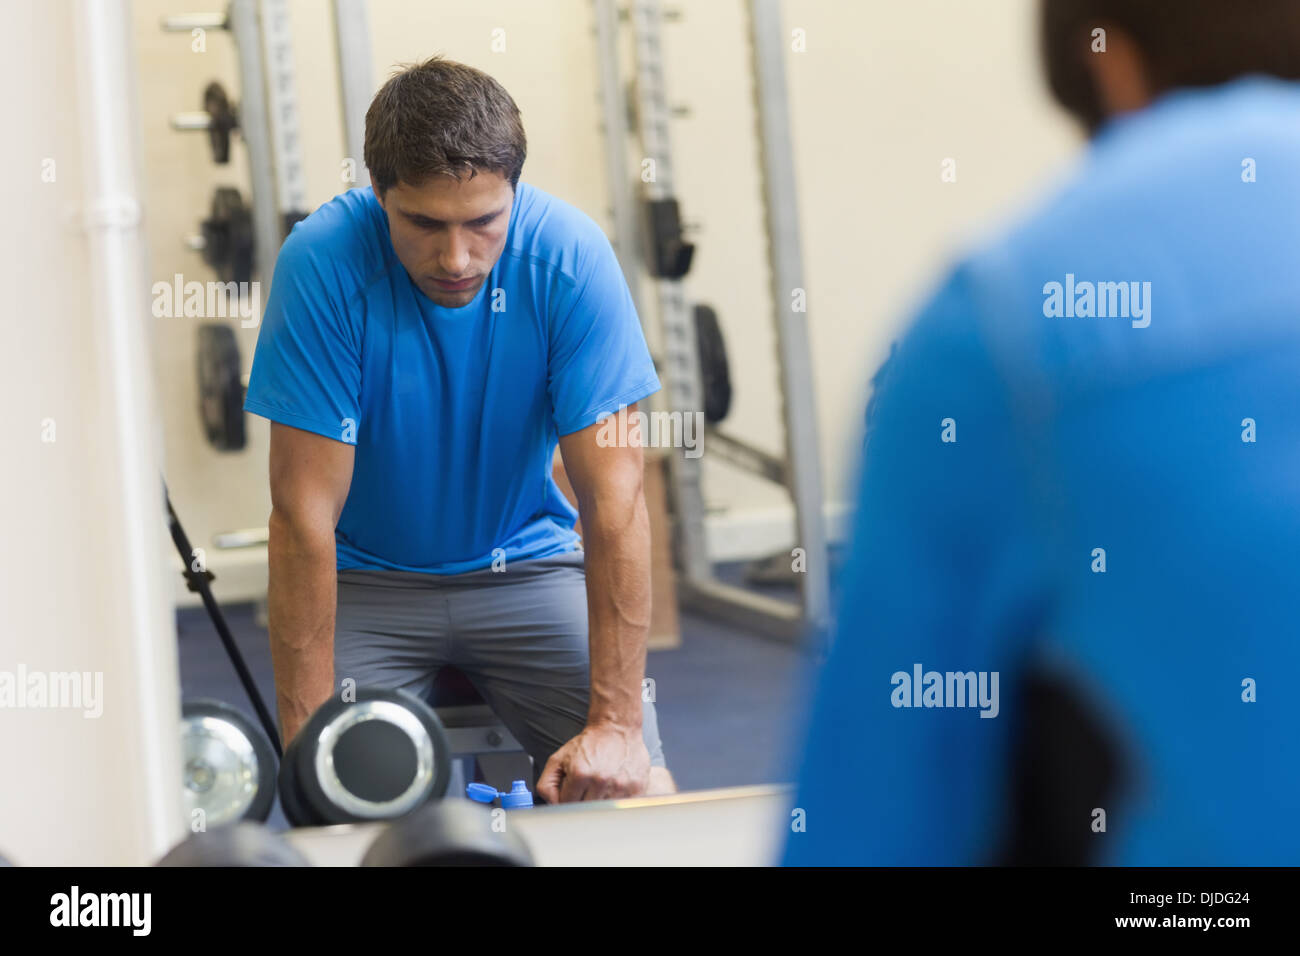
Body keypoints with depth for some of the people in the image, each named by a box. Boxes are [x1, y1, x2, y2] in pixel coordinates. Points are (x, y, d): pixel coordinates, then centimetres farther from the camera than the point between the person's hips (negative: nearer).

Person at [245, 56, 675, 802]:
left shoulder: (569, 255, -20)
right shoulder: (324, 262, -23)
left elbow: (614, 497, -19)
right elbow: (305, 514, -22)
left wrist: (617, 725, -25)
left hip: (526, 565, 1)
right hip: (366, 579, -1)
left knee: (638, 793, -17)